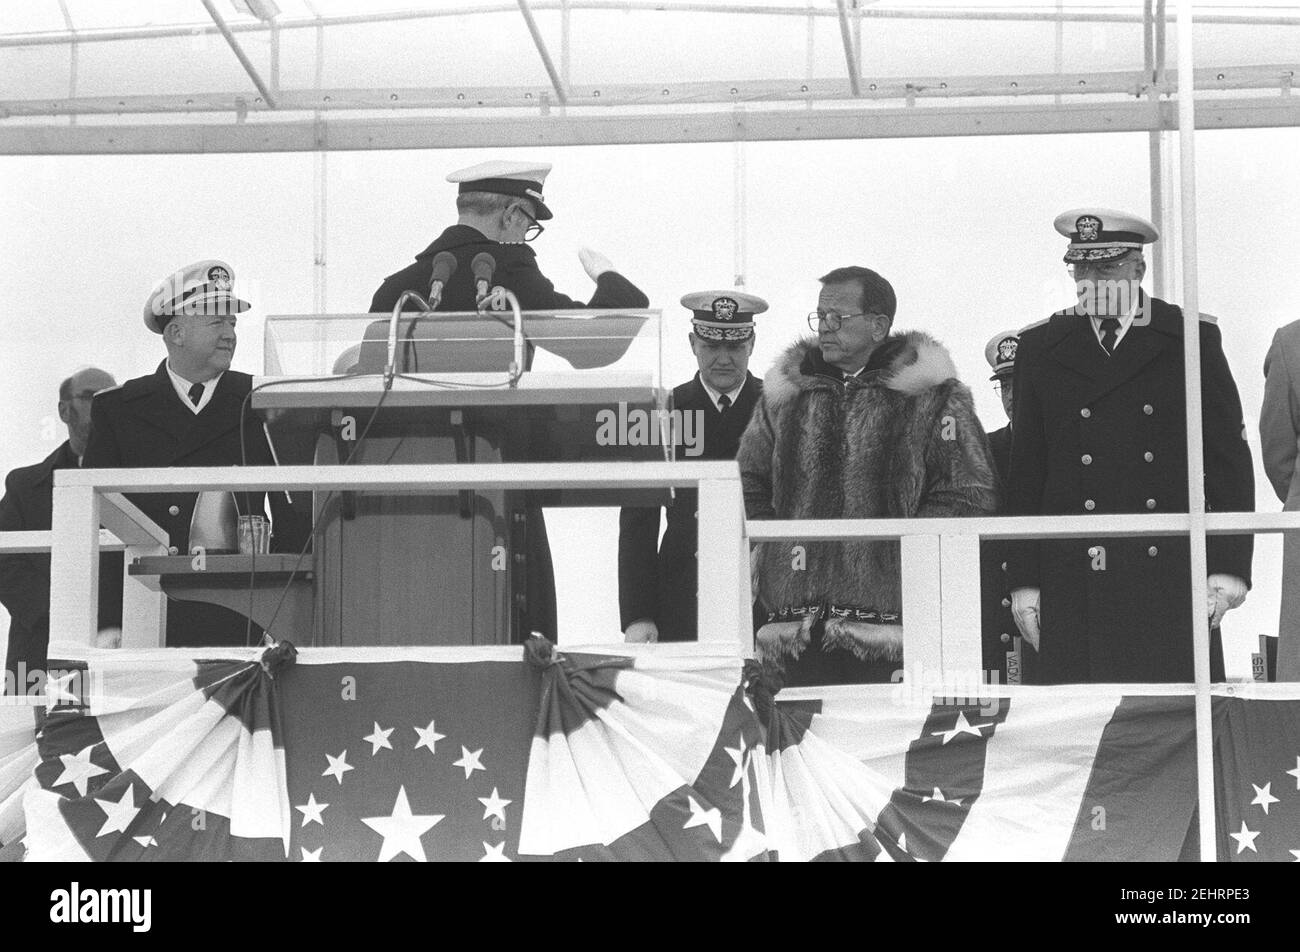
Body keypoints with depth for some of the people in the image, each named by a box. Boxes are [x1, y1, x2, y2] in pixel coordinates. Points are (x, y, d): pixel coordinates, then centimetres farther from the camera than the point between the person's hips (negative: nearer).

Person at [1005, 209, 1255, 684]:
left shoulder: (1193, 340, 6)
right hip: (1070, 587, 1)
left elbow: (1230, 460, 6)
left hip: (1171, 585, -1)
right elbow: (1026, 474, 10)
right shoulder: (1040, 350, 10)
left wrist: (1229, 567, -2)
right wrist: (1024, 582, 3)